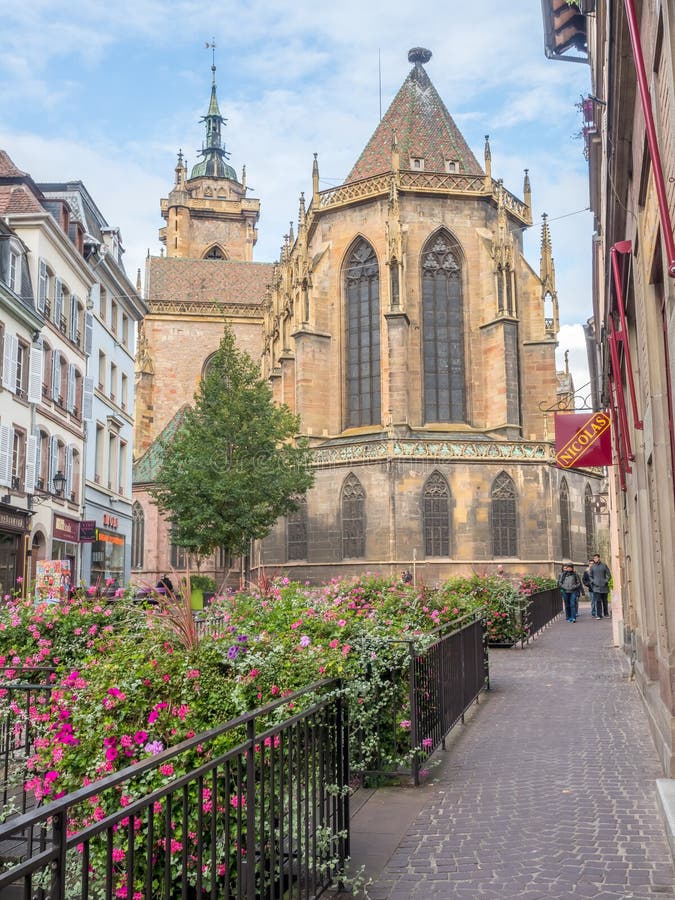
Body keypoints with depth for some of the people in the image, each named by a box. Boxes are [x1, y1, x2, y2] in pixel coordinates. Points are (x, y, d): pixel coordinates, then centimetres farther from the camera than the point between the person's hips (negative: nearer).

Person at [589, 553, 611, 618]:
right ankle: (599, 615, -4)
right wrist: (593, 582, -4)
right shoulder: (592, 567, 6)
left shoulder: (604, 565, 3)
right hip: (596, 587, 0)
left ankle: (606, 614, 18)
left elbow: (609, 575, 6)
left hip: (604, 586, 0)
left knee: (605, 601, 8)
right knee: (598, 601, -6)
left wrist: (606, 581, -7)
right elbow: (590, 576, 11)